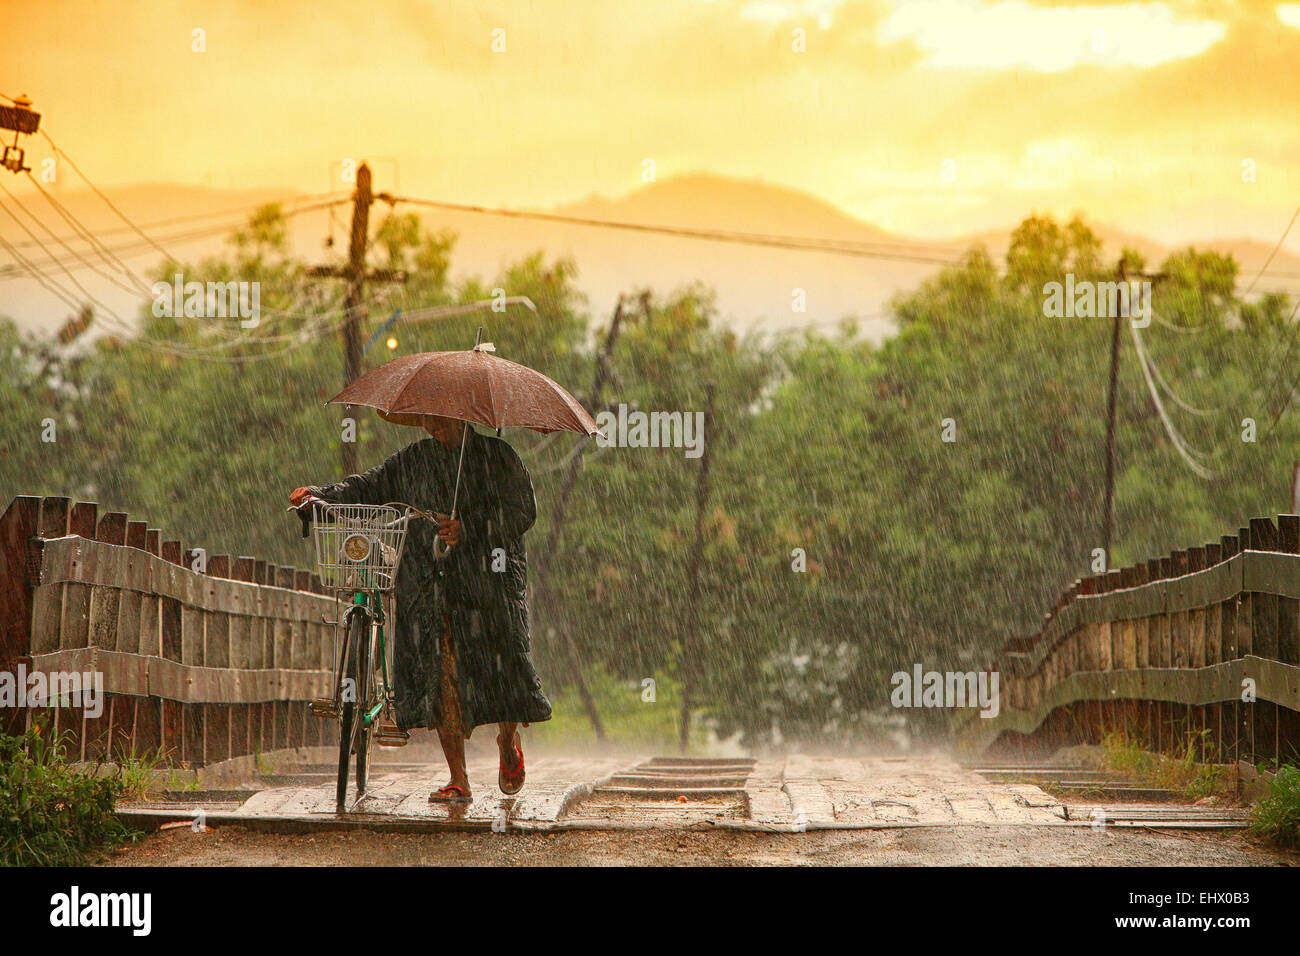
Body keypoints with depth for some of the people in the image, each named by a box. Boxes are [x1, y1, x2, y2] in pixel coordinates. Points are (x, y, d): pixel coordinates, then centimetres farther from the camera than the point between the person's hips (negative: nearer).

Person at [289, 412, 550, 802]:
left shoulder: (495, 455, 4)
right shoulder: (413, 460, 14)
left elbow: (522, 511, -2)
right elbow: (369, 487, 13)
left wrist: (468, 528, -14)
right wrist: (320, 493, -3)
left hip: (488, 583, -2)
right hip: (427, 588, 2)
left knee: (502, 668, -6)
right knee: (441, 676, -6)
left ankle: (509, 741, 28)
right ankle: (458, 781, 1)